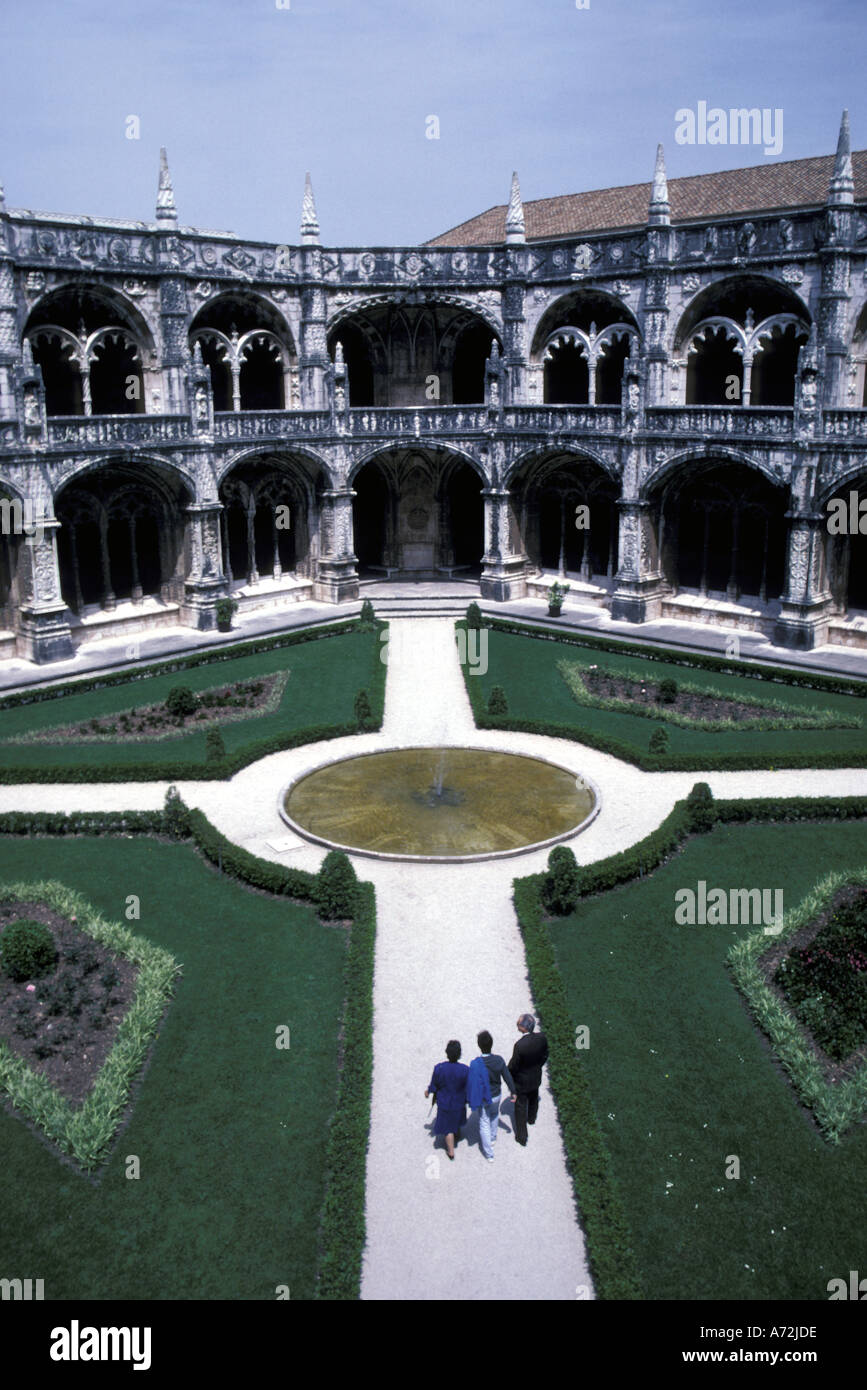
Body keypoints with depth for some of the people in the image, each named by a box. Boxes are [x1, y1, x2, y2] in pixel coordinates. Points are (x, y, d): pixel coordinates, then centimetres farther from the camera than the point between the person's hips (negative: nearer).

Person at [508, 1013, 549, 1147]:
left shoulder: (520, 1045, -39)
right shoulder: (541, 1037, -23)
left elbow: (513, 1066, -24)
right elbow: (545, 1055, -3)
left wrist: (510, 1076, -3)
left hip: (521, 1081, -5)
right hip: (536, 1077, 5)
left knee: (520, 1107, 16)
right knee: (533, 1099, 33)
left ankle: (522, 1136, 31)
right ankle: (531, 1119, 59)